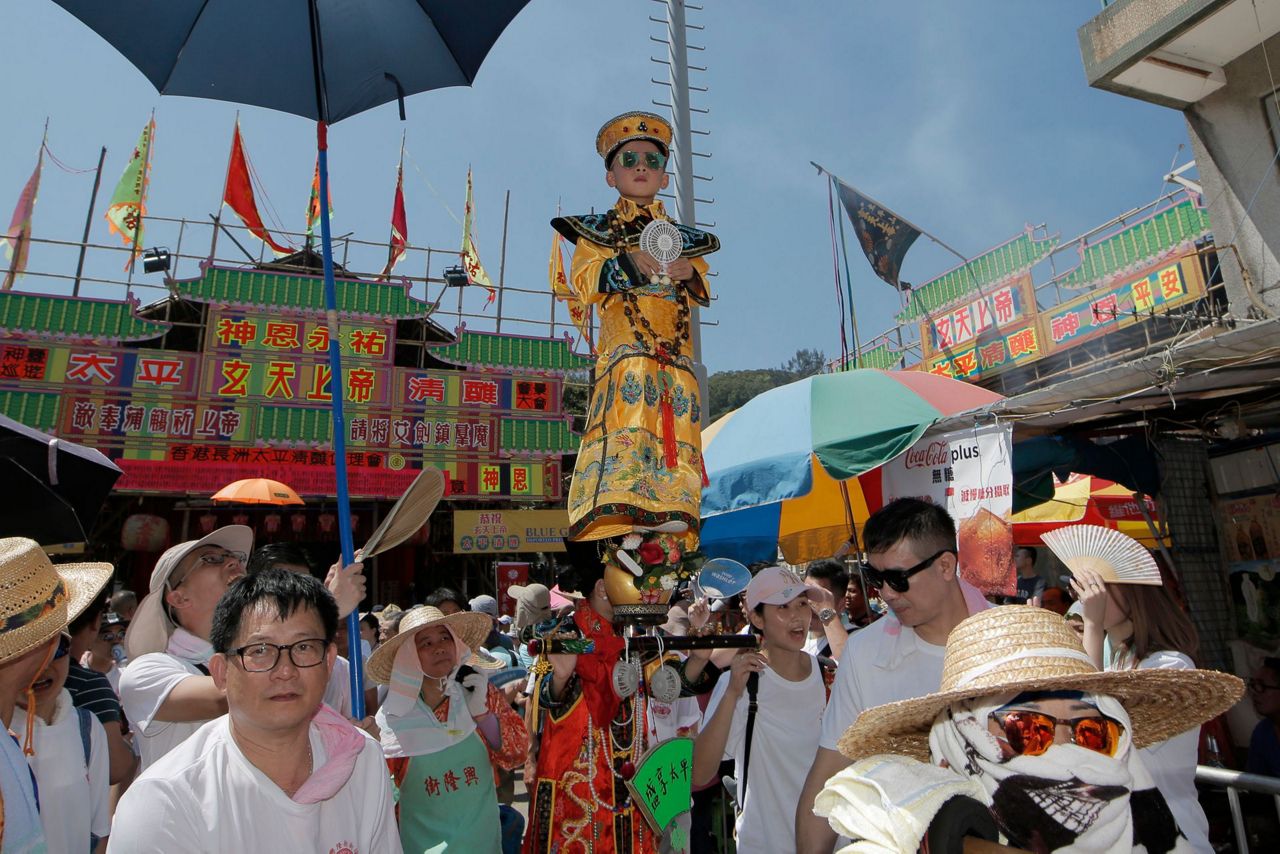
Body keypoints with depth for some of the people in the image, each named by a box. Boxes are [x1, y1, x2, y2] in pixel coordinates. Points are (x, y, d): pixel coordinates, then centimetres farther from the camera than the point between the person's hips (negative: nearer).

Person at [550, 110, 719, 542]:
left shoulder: (680, 235, 25)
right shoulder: (599, 228, 16)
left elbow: (704, 292, 16)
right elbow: (582, 282, 0)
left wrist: (689, 274, -7)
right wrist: (630, 261, -14)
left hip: (676, 347, 4)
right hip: (624, 343, -4)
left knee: (677, 424, -7)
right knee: (626, 415, -20)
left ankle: (670, 504, -8)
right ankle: (619, 505, -24)